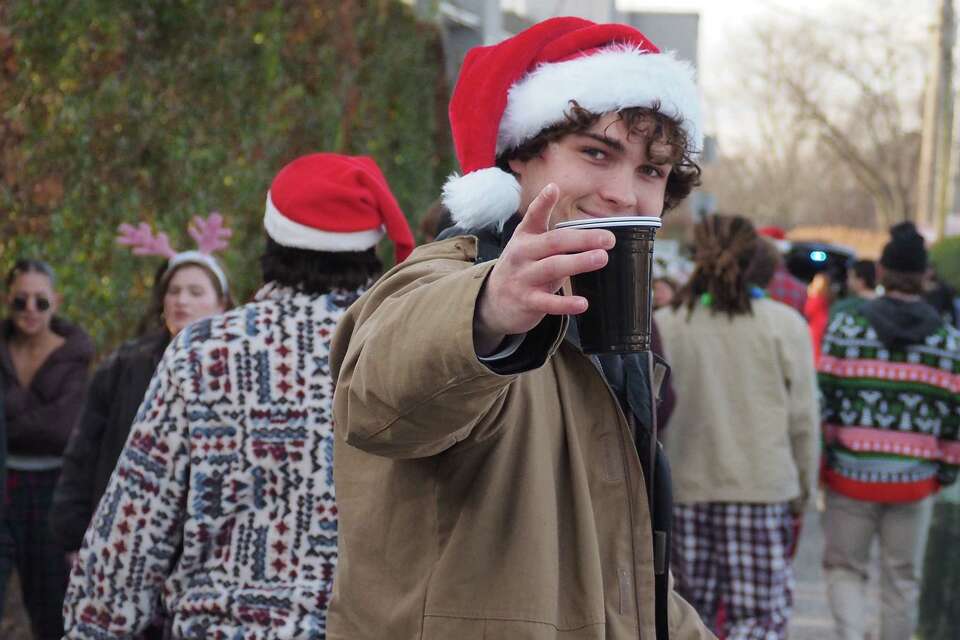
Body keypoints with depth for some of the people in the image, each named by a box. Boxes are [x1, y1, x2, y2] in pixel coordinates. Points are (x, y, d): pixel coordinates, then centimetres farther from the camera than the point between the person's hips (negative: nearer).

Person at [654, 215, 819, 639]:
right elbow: (803, 419, 0)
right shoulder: (785, 325, -2)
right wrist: (803, 493, 11)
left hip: (682, 491, 2)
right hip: (763, 491, -2)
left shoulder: (663, 325, 1)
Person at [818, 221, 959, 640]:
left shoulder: (847, 325, -5)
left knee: (844, 567, 11)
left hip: (852, 475, -1)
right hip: (914, 480, 1)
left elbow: (822, 396, -6)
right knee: (902, 579, 13)